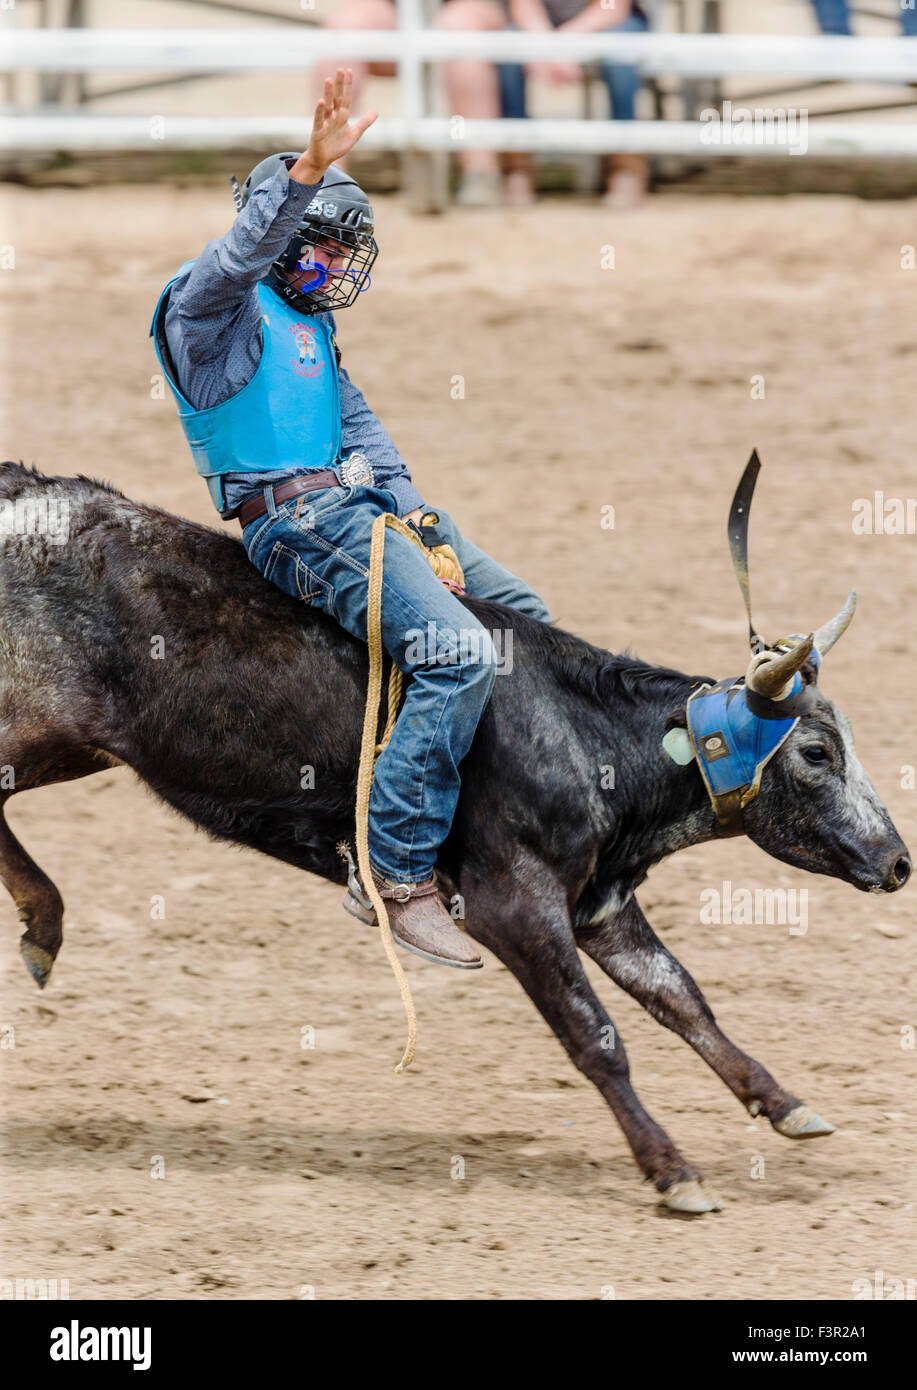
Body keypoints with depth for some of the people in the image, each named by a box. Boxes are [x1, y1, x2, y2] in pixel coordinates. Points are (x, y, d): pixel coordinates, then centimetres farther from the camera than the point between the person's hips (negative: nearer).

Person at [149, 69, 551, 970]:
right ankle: (398, 880, -23)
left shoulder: (309, 323, 23)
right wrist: (311, 168, -42)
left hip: (361, 504, 10)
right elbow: (241, 255, -29)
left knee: (528, 617, 14)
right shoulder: (212, 308, -6)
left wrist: (416, 514, 11)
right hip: (295, 517, -10)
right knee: (460, 653, -26)